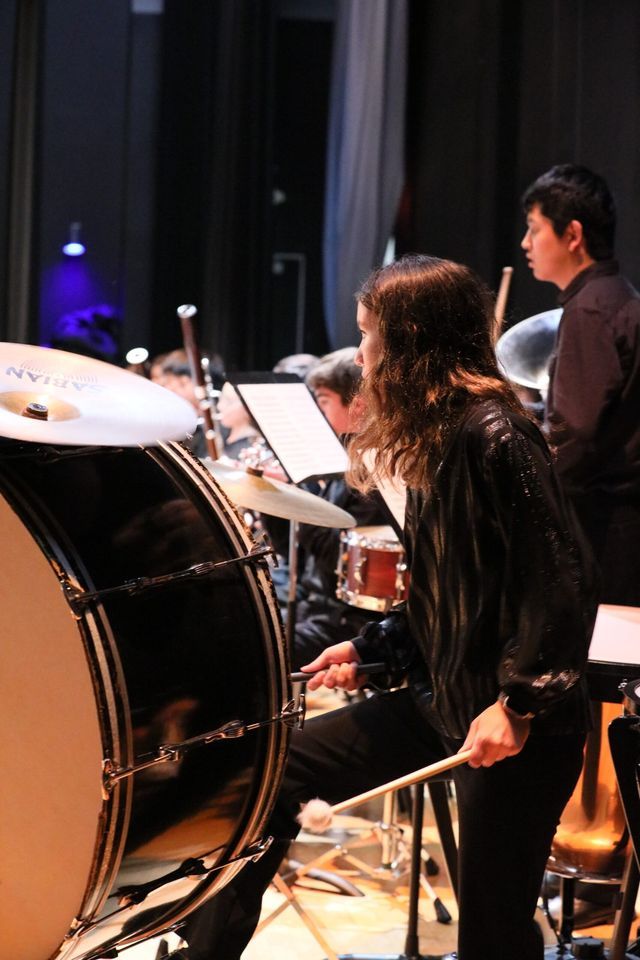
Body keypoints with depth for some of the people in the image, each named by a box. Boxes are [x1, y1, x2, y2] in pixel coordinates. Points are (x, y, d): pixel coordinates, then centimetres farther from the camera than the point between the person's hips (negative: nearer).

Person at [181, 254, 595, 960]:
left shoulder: (493, 435, -16)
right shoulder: (433, 439, 12)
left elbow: (562, 581, -21)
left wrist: (519, 702, -24)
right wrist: (369, 649, 15)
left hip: (518, 725, -10)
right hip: (442, 699, 10)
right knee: (278, 766, 8)